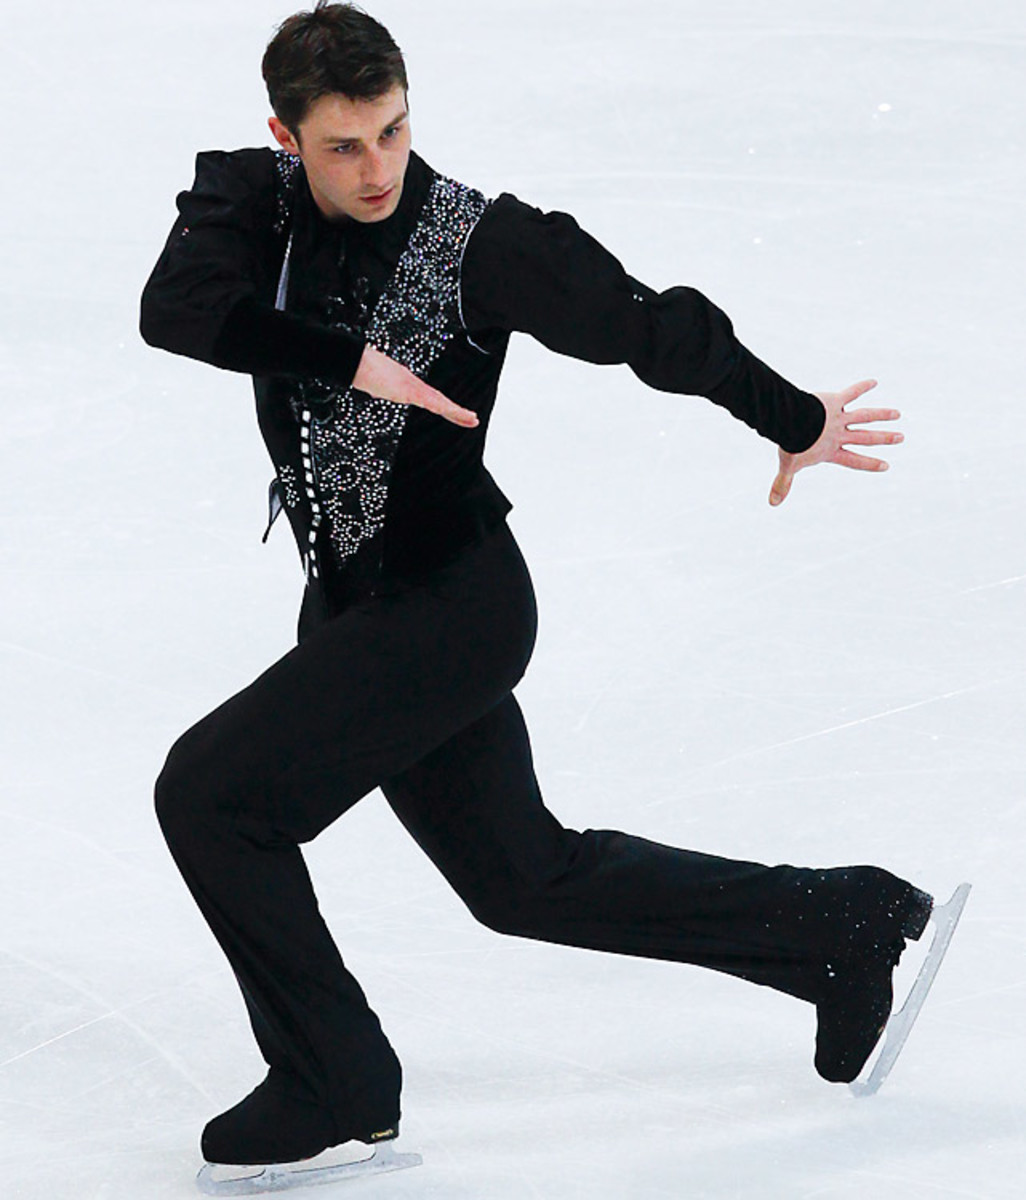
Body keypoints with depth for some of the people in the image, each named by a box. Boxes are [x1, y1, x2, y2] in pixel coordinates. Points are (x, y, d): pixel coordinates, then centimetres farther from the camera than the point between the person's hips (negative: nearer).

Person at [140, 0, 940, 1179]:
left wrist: (794, 422, 2)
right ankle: (842, 929, 33)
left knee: (209, 793, -14)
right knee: (522, 878, 19)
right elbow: (172, 310, -21)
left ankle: (333, 1083, 3)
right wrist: (349, 360, -29)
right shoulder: (246, 198, -4)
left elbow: (648, 325, -8)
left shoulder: (483, 244, -17)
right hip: (351, 608, 7)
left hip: (452, 606, -7)